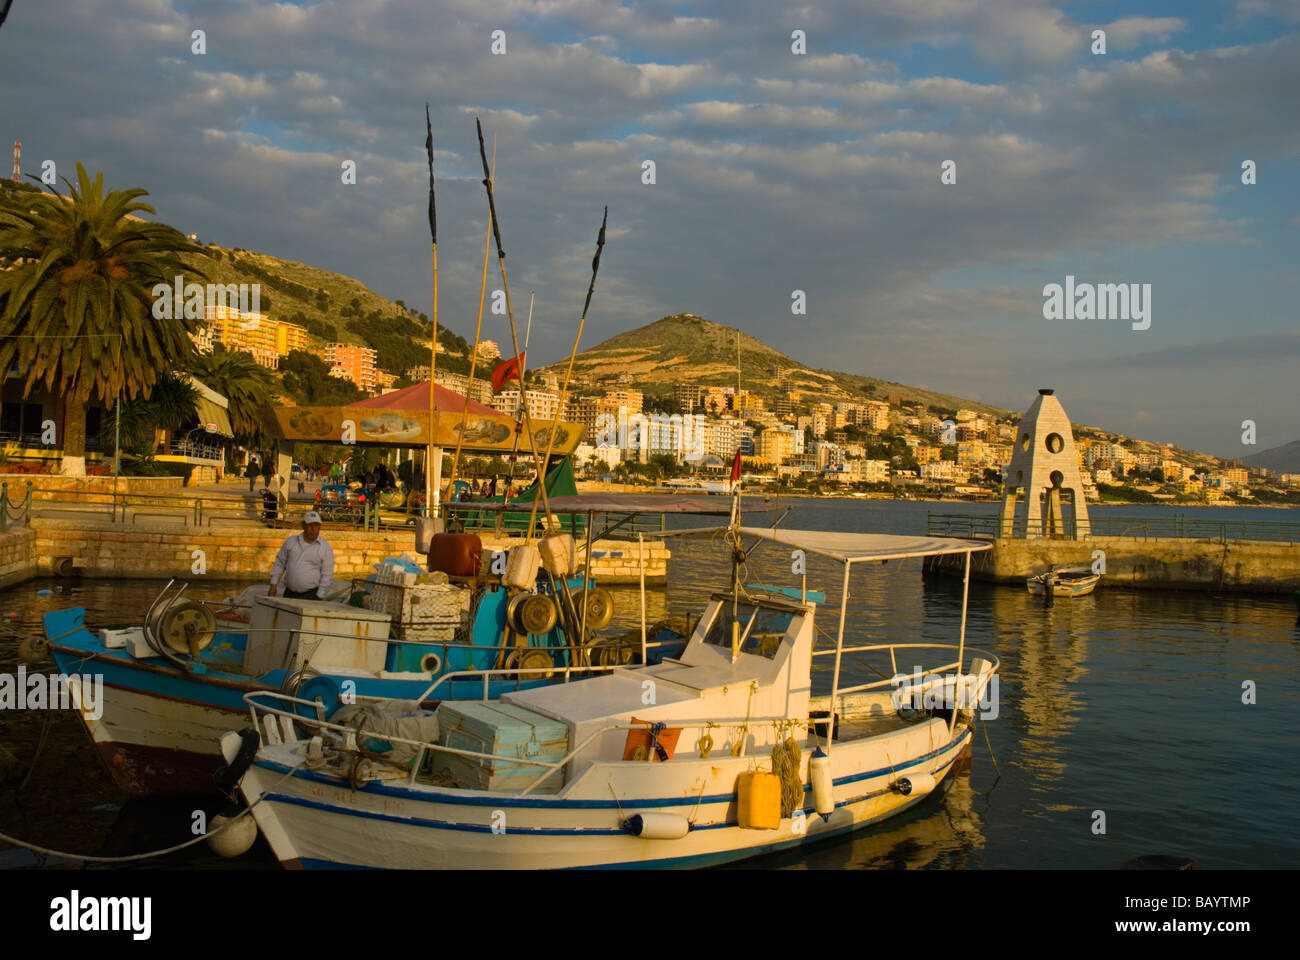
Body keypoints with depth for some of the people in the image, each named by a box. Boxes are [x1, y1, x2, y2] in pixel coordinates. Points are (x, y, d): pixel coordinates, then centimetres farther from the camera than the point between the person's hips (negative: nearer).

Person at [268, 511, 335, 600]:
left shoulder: (326, 548, -2)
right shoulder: (291, 541, 9)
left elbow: (327, 575, -3)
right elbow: (279, 563, 13)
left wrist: (319, 597, -8)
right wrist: (273, 585, 6)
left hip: (311, 596, -4)